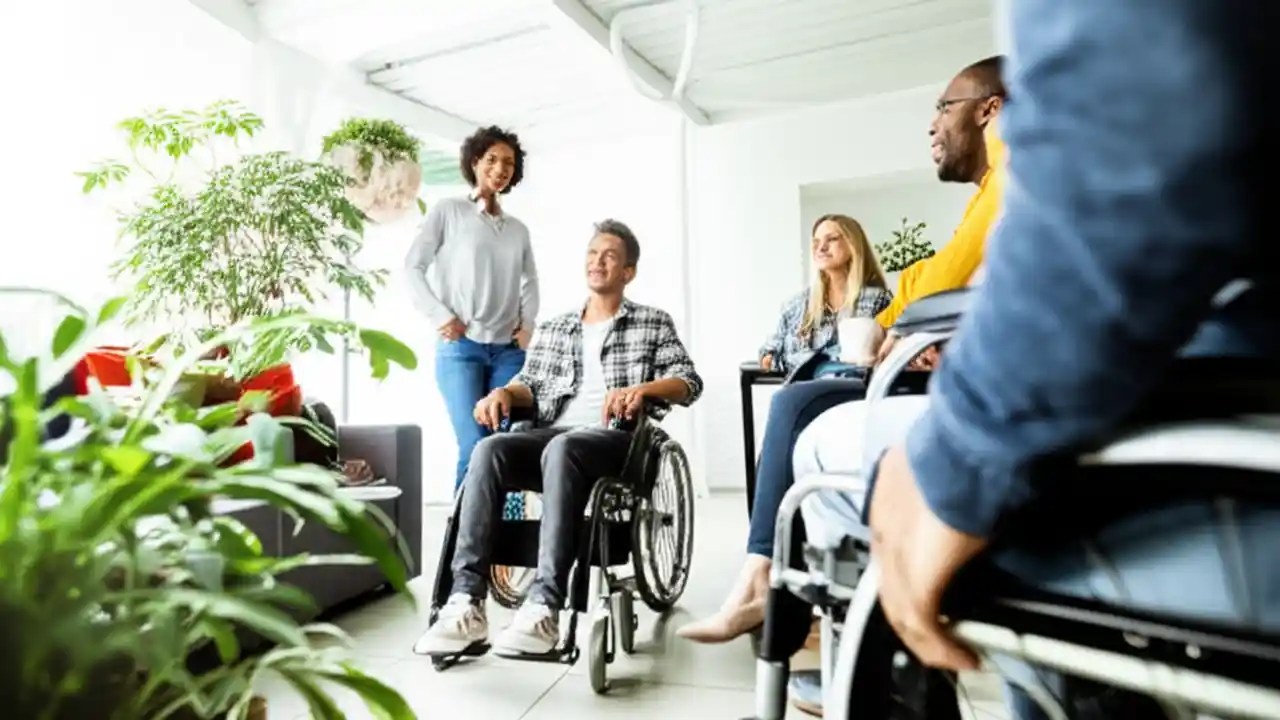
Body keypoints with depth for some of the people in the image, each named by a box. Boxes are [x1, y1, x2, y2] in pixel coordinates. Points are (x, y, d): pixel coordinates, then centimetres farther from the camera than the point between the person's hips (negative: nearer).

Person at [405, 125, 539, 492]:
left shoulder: (518, 229, 17)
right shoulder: (448, 211, 6)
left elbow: (530, 281, 22)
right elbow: (413, 267, 3)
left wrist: (527, 325, 6)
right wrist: (441, 316, -7)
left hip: (509, 350, 4)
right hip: (460, 347, -3)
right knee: (474, 447, -12)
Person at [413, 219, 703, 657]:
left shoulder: (653, 323, 14)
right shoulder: (551, 330, 25)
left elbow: (689, 382, 2)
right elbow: (531, 385, 15)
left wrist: (641, 389, -18)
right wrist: (504, 392, -9)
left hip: (613, 439, -3)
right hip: (552, 435, 4)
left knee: (561, 450, -37)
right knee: (489, 450, -28)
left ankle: (543, 609, -39)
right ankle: (466, 602, -30)